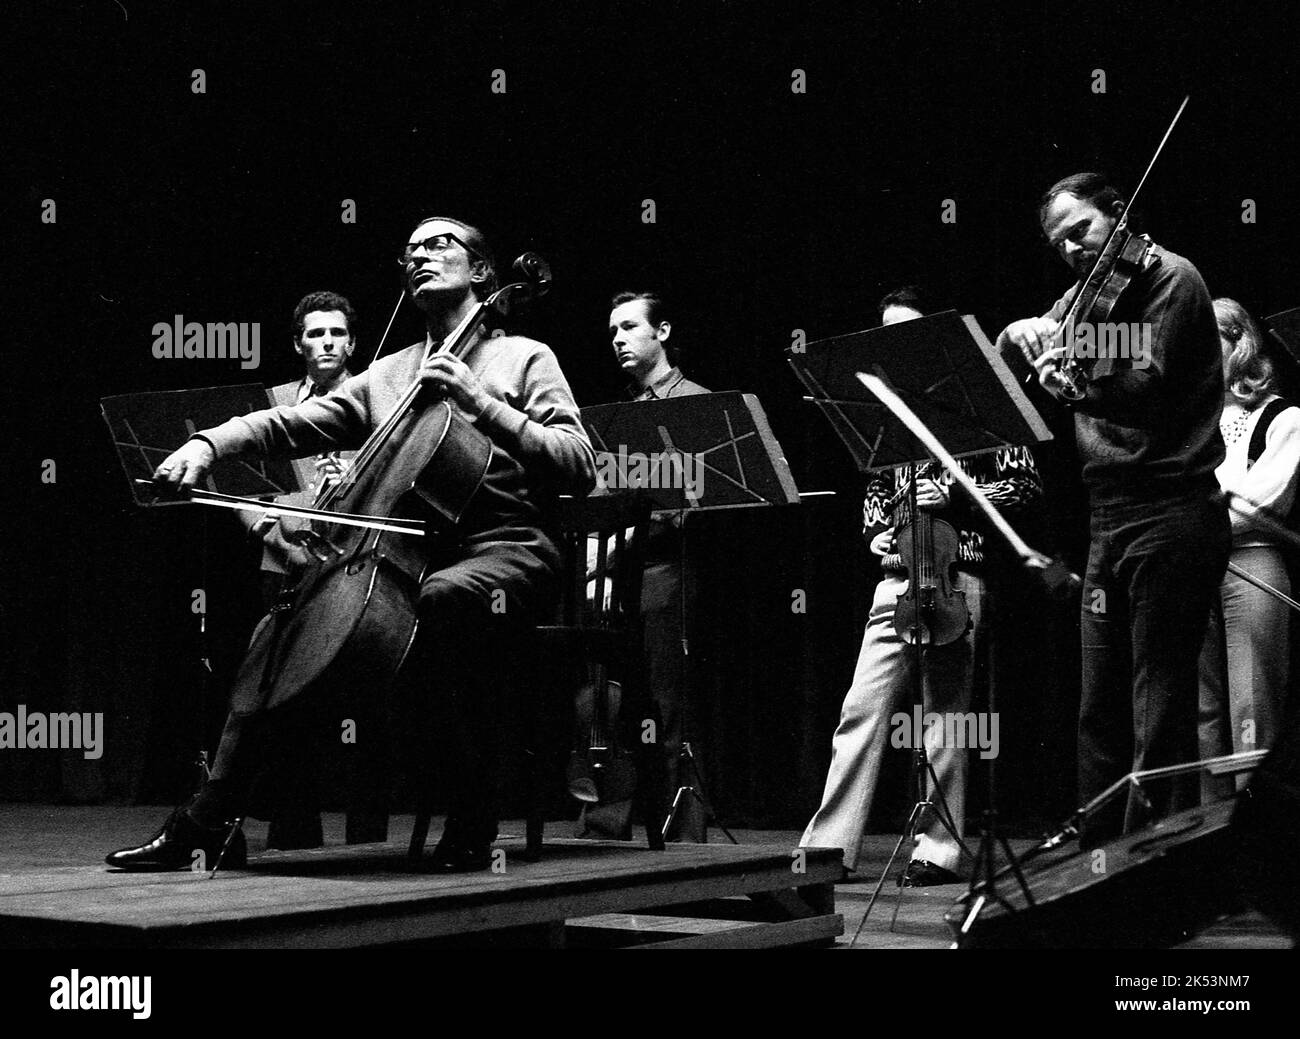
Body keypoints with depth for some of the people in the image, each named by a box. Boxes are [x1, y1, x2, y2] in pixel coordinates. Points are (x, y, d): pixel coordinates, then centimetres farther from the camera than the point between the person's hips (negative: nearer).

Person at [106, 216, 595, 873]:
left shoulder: (525, 358, 6)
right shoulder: (386, 375, 20)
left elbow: (579, 467, -7)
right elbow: (288, 424, 12)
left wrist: (482, 404, -15)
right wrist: (209, 444, -6)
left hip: (507, 547, -6)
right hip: (409, 548, 6)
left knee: (447, 594, -38)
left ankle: (471, 824, -33)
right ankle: (208, 819, -2)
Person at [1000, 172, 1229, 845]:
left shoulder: (1171, 279, -5)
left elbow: (1151, 388, -18)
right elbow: (1004, 355, 15)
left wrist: (1080, 390, -35)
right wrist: (1023, 331, -6)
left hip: (1170, 511, -8)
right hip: (1109, 518, 8)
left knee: (1160, 708, -9)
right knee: (1100, 713, 9)